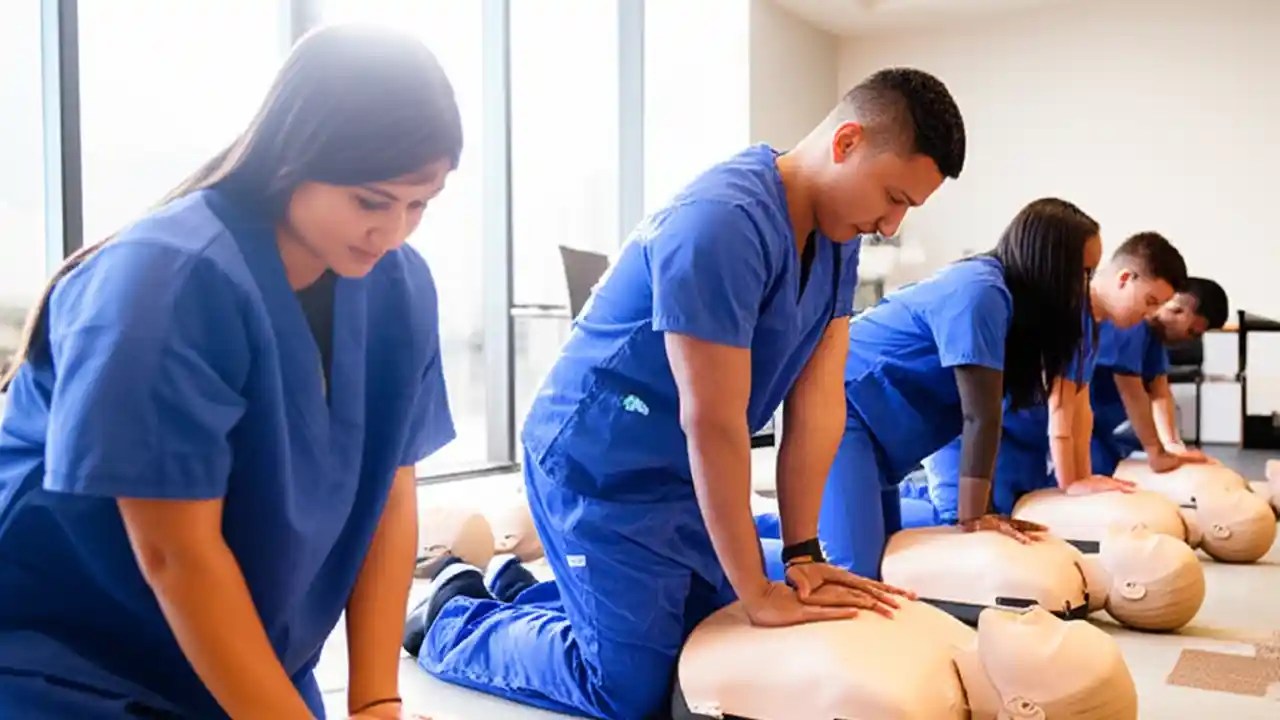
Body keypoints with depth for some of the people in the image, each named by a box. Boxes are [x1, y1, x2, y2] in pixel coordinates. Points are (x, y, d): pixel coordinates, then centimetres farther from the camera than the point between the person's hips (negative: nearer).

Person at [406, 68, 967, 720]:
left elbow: (817, 401, -4)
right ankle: (452, 620, 19)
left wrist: (804, 555, -7)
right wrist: (759, 593, -21)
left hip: (686, 470, 9)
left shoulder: (837, 237, 0)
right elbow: (712, 421, -28)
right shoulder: (722, 224, -28)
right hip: (600, 467, -9)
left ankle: (517, 591, 32)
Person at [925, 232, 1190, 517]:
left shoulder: (1093, 320, 8)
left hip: (1017, 437, 10)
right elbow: (1060, 403, -21)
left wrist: (1084, 477, 2)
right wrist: (1071, 483, -17)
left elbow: (1080, 404, 6)